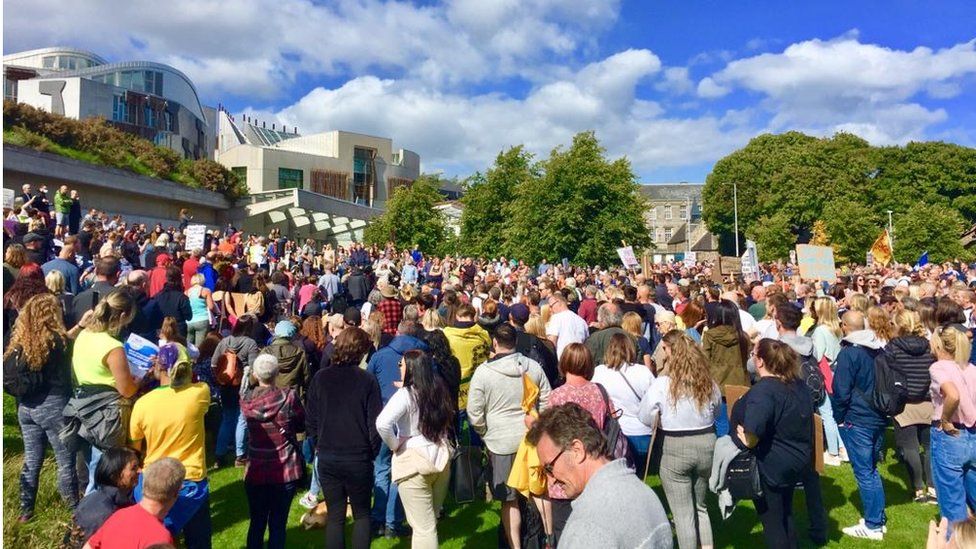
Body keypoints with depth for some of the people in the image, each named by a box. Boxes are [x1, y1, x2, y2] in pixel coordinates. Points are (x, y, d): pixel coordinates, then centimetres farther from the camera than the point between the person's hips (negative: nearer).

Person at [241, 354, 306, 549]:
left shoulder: (246, 400, -8)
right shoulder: (289, 396, -15)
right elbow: (302, 425, 0)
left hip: (256, 472, 2)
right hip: (286, 471, -2)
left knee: (257, 523, 17)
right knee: (278, 524, 8)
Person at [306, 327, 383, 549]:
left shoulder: (320, 378, -4)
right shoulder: (367, 381, -12)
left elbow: (310, 420, 0)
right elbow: (375, 423, -9)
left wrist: (321, 444, 13)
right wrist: (372, 452, 5)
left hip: (327, 458, 2)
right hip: (359, 458, -2)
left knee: (335, 516, 14)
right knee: (362, 514, 15)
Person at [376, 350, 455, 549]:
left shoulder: (405, 394, -15)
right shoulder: (439, 390, 5)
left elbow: (382, 424, -26)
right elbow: (448, 420, 19)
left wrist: (395, 445, -13)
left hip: (414, 461, -6)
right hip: (441, 457, 6)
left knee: (423, 526, 3)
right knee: (429, 521, 21)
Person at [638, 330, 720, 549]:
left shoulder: (662, 384, -15)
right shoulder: (709, 384, -3)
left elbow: (644, 418, -8)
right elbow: (716, 413, 13)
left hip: (674, 448, -4)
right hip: (706, 445, 4)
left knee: (683, 513, 8)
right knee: (700, 506, 24)